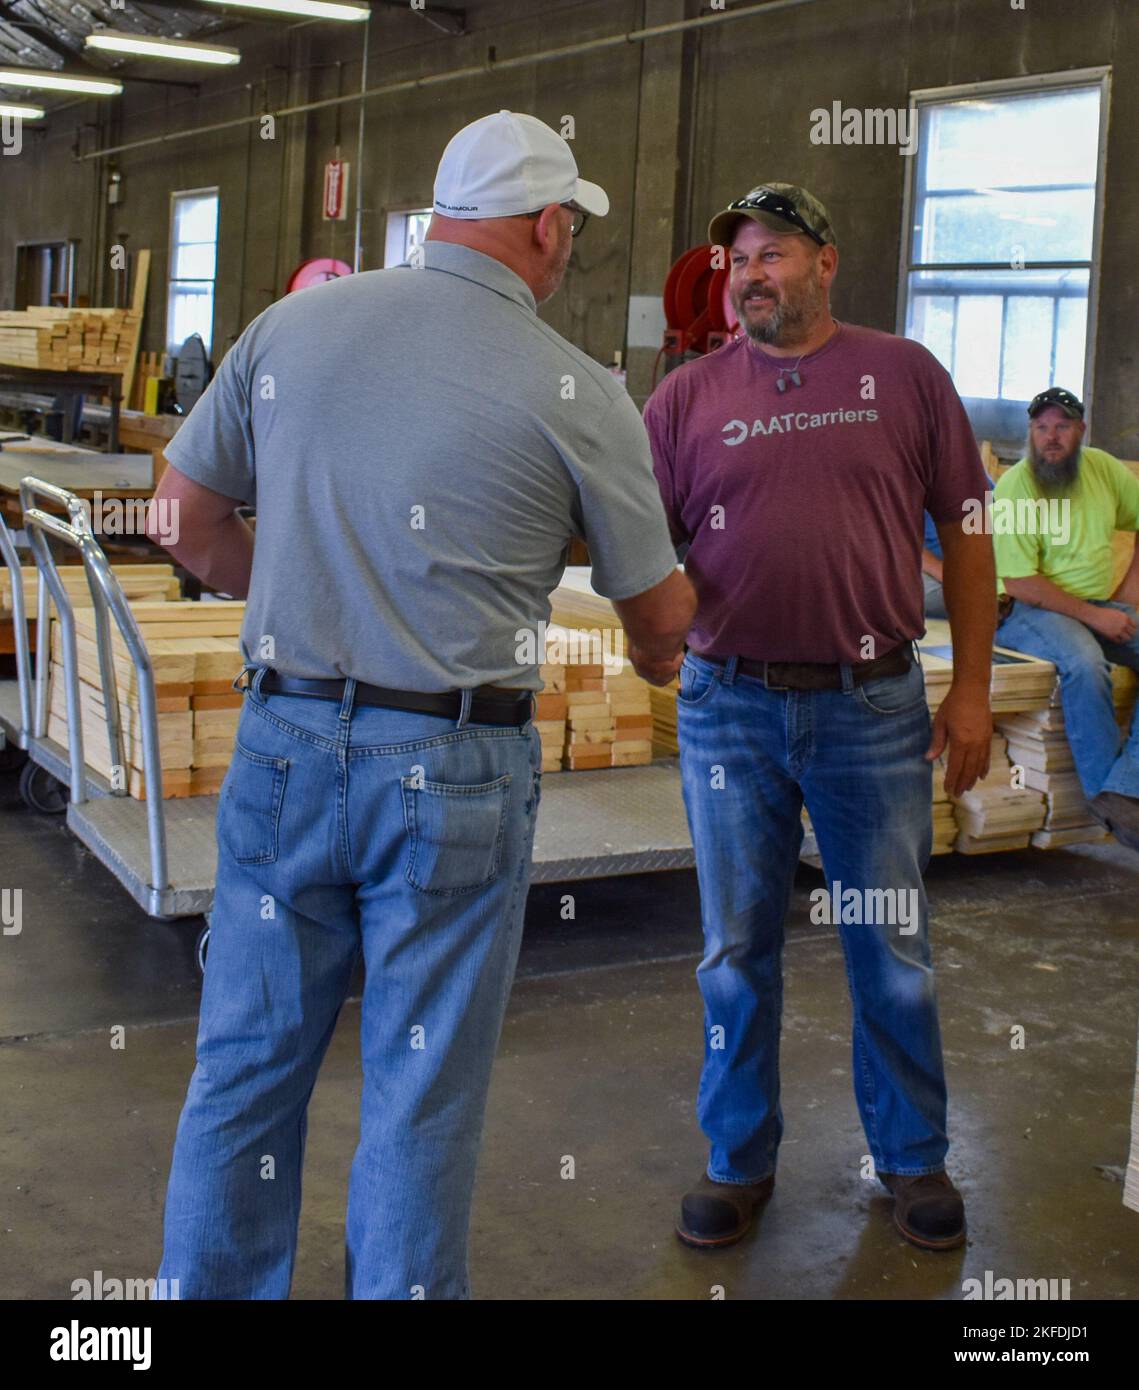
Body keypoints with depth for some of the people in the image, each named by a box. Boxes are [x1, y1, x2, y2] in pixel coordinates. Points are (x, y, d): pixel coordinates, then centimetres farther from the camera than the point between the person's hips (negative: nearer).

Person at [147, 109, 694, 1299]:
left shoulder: (290, 325, 2)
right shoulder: (576, 393, -7)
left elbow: (189, 520, 10)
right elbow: (659, 619, 3)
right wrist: (657, 657, 27)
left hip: (283, 743, 4)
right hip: (454, 769, -3)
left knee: (245, 1066, 16)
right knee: (422, 1096, 10)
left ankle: (211, 1285, 30)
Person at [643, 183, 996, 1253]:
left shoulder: (905, 375, 3)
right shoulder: (689, 396, 4)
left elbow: (964, 533, 4)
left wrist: (972, 687, 0)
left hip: (873, 707, 0)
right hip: (731, 705, 1)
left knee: (890, 945, 10)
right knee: (736, 949, 10)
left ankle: (912, 1156, 29)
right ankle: (739, 1161, 27)